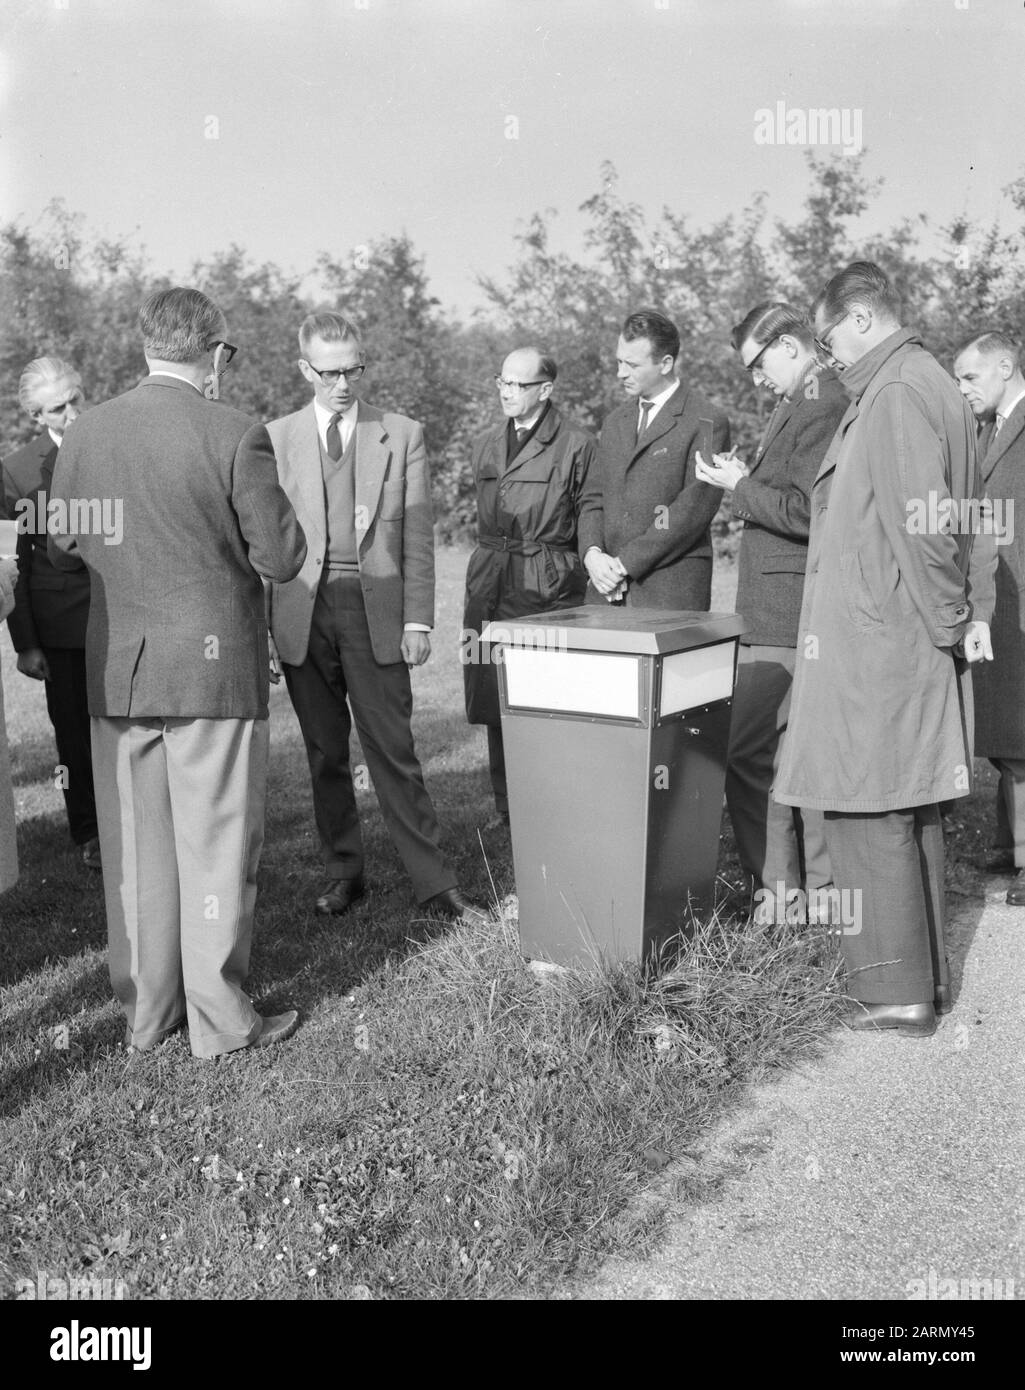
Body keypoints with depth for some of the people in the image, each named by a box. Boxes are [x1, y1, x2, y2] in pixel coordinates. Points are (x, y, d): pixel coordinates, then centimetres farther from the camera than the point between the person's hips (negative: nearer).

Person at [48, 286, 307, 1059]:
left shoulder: (84, 434, 2)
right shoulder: (235, 436, -12)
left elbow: (62, 547, 10)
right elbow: (281, 557, -10)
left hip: (115, 671, 5)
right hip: (214, 669, -4)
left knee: (133, 846, 14)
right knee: (215, 846, 5)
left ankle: (145, 1011, 25)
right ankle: (220, 1019, 14)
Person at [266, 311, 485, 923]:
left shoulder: (402, 435, 6)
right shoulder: (276, 438, 8)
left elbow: (418, 534, 3)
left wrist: (418, 618, -4)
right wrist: (262, 624, 1)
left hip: (375, 613, -1)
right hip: (302, 615, 2)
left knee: (394, 752, -2)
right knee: (325, 753, 9)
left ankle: (435, 884, 5)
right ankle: (344, 872, 23)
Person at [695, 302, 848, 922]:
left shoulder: (824, 407, -14)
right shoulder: (808, 402, 18)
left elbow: (809, 513, -21)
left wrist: (740, 487, -11)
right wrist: (749, 479, 9)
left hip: (790, 615, -11)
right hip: (787, 610, 11)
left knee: (746, 753, -8)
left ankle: (781, 891, 2)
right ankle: (819, 889, 24)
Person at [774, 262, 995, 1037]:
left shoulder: (894, 395, -15)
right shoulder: (933, 384, 17)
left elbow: (919, 525, -20)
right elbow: (963, 514, 18)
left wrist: (951, 617, -10)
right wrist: (970, 608, 14)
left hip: (875, 640, -10)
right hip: (920, 646, 10)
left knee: (867, 812, -4)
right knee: (911, 811, 15)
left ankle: (895, 991, 3)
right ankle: (925, 974, 25)